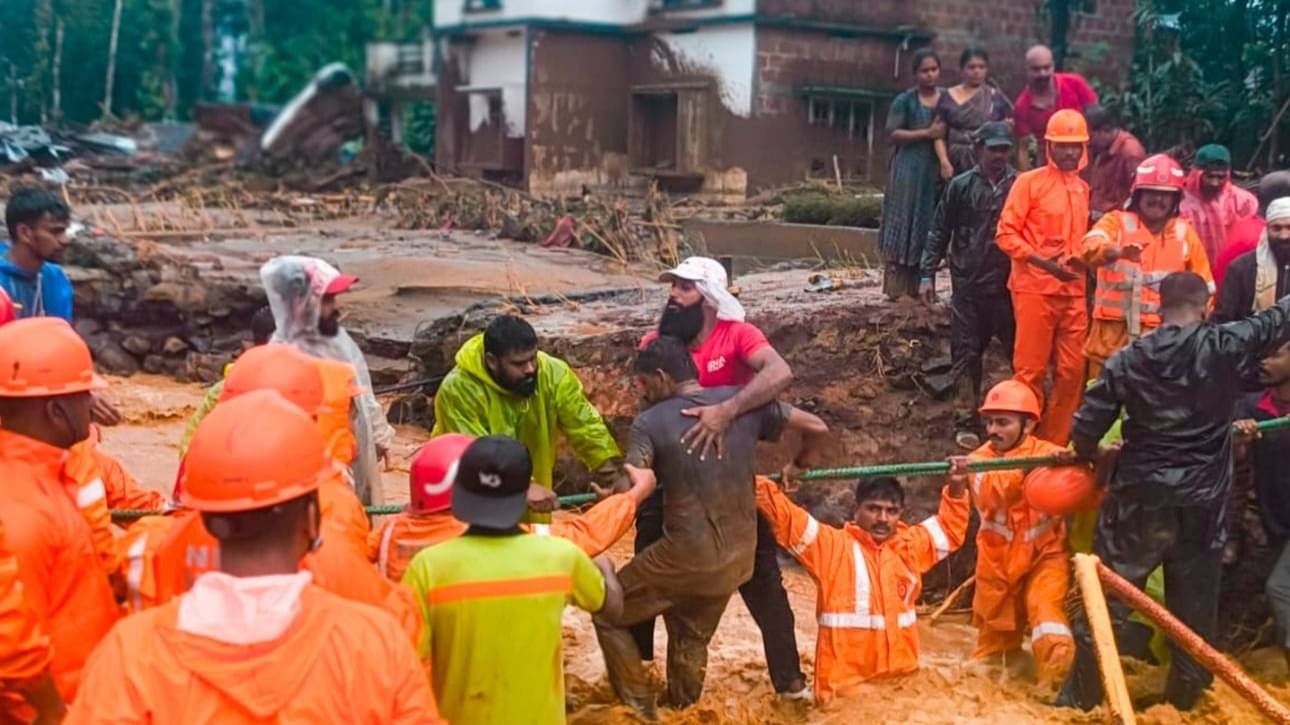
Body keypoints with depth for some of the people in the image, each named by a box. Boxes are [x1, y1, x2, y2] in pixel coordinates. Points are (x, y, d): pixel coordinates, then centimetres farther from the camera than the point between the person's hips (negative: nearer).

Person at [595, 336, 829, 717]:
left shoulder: (650, 422, -11)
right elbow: (817, 428, 3)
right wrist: (796, 467, 22)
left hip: (686, 556, -5)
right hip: (737, 557, 5)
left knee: (609, 614, 16)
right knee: (691, 640, 26)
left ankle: (640, 711, 15)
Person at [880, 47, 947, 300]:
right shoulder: (905, 101, 0)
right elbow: (893, 134, -7)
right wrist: (927, 133, -16)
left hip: (937, 171, 4)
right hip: (908, 171, -3)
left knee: (929, 230, 3)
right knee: (905, 226, -5)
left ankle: (920, 286, 9)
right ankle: (897, 288, -4)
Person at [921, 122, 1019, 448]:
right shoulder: (961, 186, 3)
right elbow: (939, 232, 6)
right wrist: (928, 274, 1)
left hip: (1008, 286, -1)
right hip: (967, 286, 1)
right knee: (966, 354, 5)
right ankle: (966, 421, 12)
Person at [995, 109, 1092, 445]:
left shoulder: (1082, 188, 14)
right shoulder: (1029, 182, -2)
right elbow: (1005, 233, -8)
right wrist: (1042, 261, -18)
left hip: (1073, 291, 6)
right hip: (1035, 288, -5)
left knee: (1072, 371, 6)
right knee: (1030, 370, -2)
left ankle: (1056, 443, 16)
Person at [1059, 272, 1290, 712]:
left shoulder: (1127, 359, -5)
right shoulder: (1223, 346, -9)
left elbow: (1085, 428, -2)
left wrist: (1091, 456, 19)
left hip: (1139, 499, 0)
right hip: (1201, 503, 0)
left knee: (1107, 598, 8)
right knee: (1194, 605, 13)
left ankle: (1082, 695, 14)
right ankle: (1185, 697, 24)